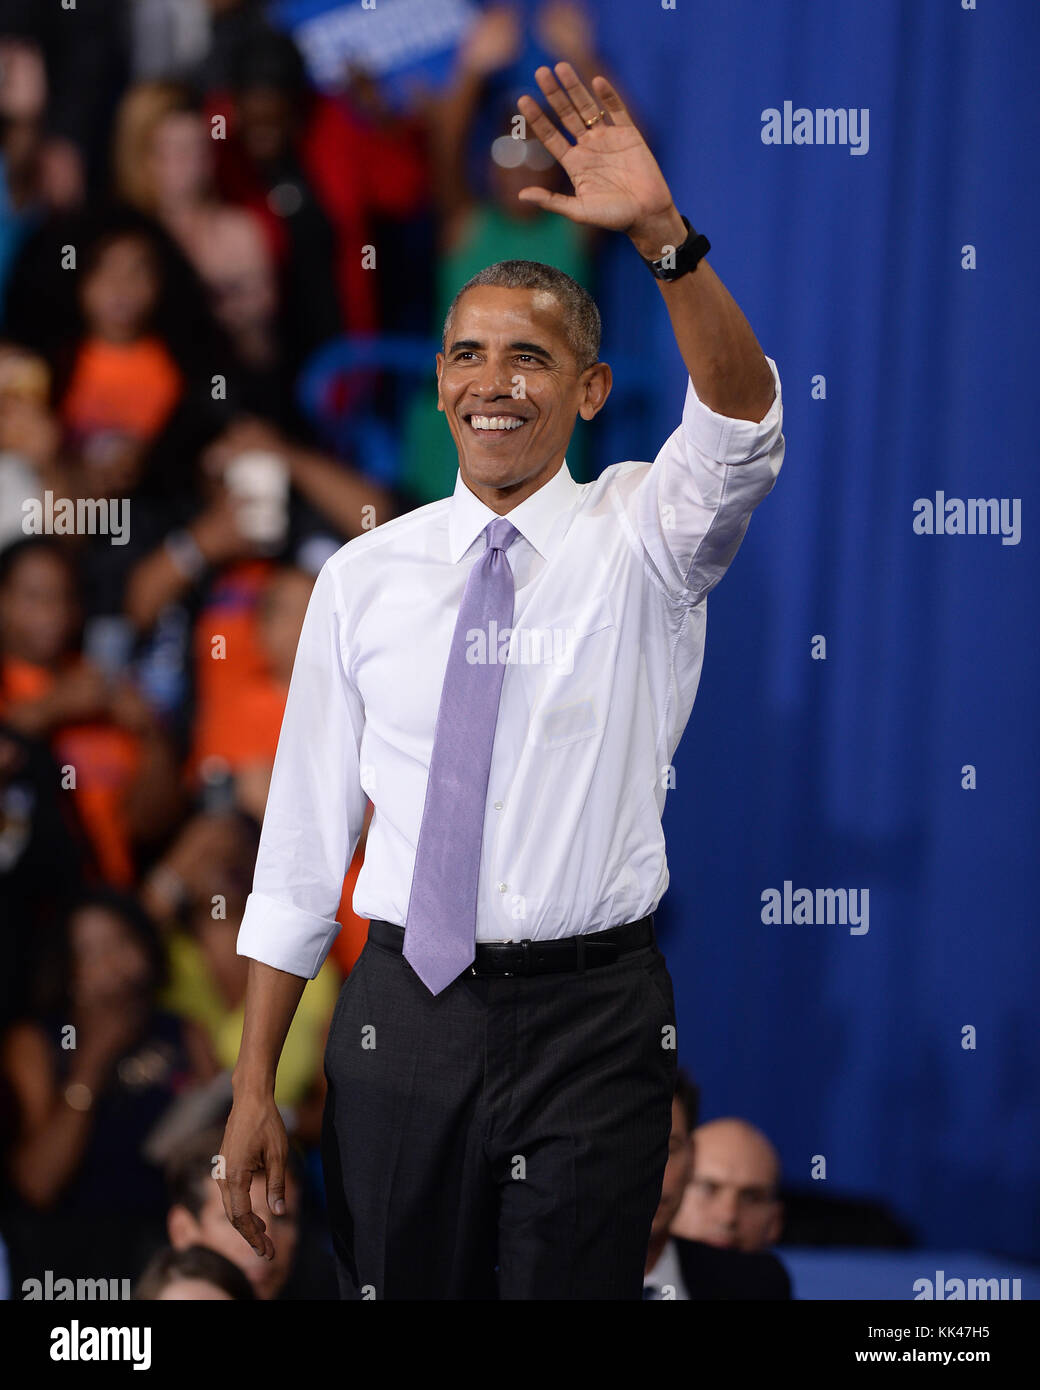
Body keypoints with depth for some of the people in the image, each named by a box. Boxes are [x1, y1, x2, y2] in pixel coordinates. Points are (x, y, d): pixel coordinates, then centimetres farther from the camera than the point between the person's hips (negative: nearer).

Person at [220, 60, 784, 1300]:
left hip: (590, 1018, -2)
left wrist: (662, 236, -39)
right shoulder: (366, 578, 5)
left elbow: (740, 422, -23)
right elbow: (301, 838, 6)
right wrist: (255, 1086, 3)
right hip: (405, 1012, 2)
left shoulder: (638, 541, -1)